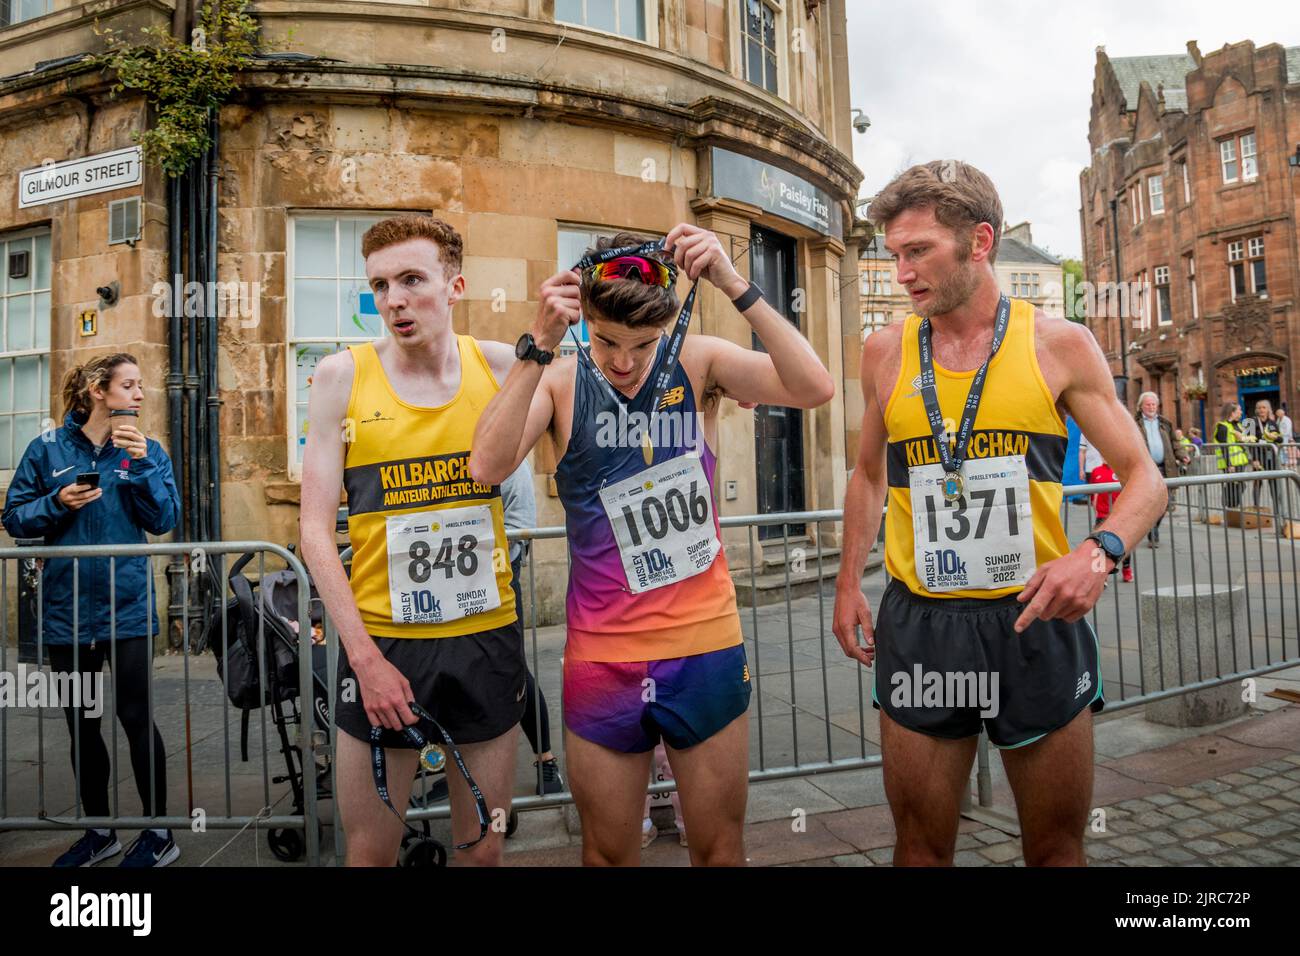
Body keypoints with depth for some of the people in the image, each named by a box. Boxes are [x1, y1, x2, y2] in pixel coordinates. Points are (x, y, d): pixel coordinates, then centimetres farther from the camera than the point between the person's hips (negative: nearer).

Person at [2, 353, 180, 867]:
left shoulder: (147, 450, 1)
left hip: (127, 606, -2)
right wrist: (57, 503, -15)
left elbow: (163, 521, -8)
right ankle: (99, 831, 30)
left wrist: (141, 464, -18)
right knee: (81, 724, 13)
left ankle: (158, 833, 15)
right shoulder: (48, 448, 1)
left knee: (136, 717, 1)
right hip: (68, 607, 2)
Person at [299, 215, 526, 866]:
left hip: (487, 639, 1)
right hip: (380, 642, -1)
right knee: (369, 851, 14)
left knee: (483, 849, 15)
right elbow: (316, 528, -5)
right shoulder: (342, 375, -4)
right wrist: (365, 658, -11)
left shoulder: (500, 366, -1)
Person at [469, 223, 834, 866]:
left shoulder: (698, 363, -3)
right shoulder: (558, 380, -4)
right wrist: (539, 344, -27)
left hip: (707, 646, 0)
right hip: (601, 655, 0)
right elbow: (488, 466, -20)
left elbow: (813, 388, -17)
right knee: (607, 852, 19)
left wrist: (734, 286, -25)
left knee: (720, 847, 17)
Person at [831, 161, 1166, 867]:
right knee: (920, 846, 13)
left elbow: (1144, 479, 1)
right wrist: (848, 582, 8)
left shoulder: (1059, 345, -2)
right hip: (918, 624, 1)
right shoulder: (885, 352, 4)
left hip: (1035, 621, -1)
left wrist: (1100, 551, -20)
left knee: (1057, 847, 15)